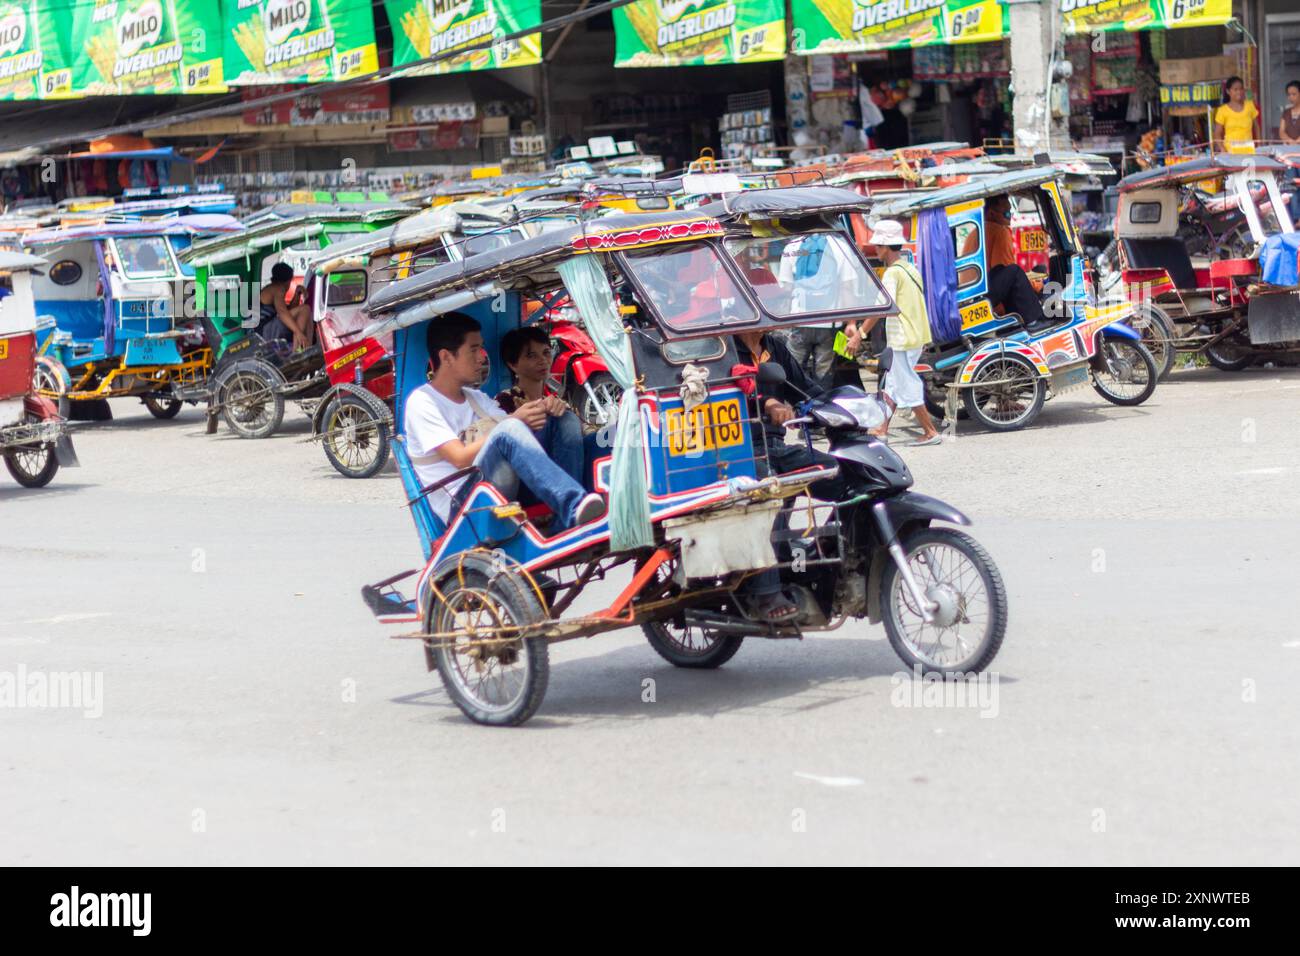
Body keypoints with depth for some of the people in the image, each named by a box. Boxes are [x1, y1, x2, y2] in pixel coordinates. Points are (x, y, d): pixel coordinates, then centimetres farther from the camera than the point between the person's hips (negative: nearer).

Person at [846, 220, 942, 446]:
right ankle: (882, 429, 21)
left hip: (902, 339, -9)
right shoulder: (911, 269, 12)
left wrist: (860, 334, -23)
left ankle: (930, 432, 1)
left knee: (908, 387, -2)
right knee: (893, 383, 16)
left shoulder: (892, 273, -16)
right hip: (917, 336, 10)